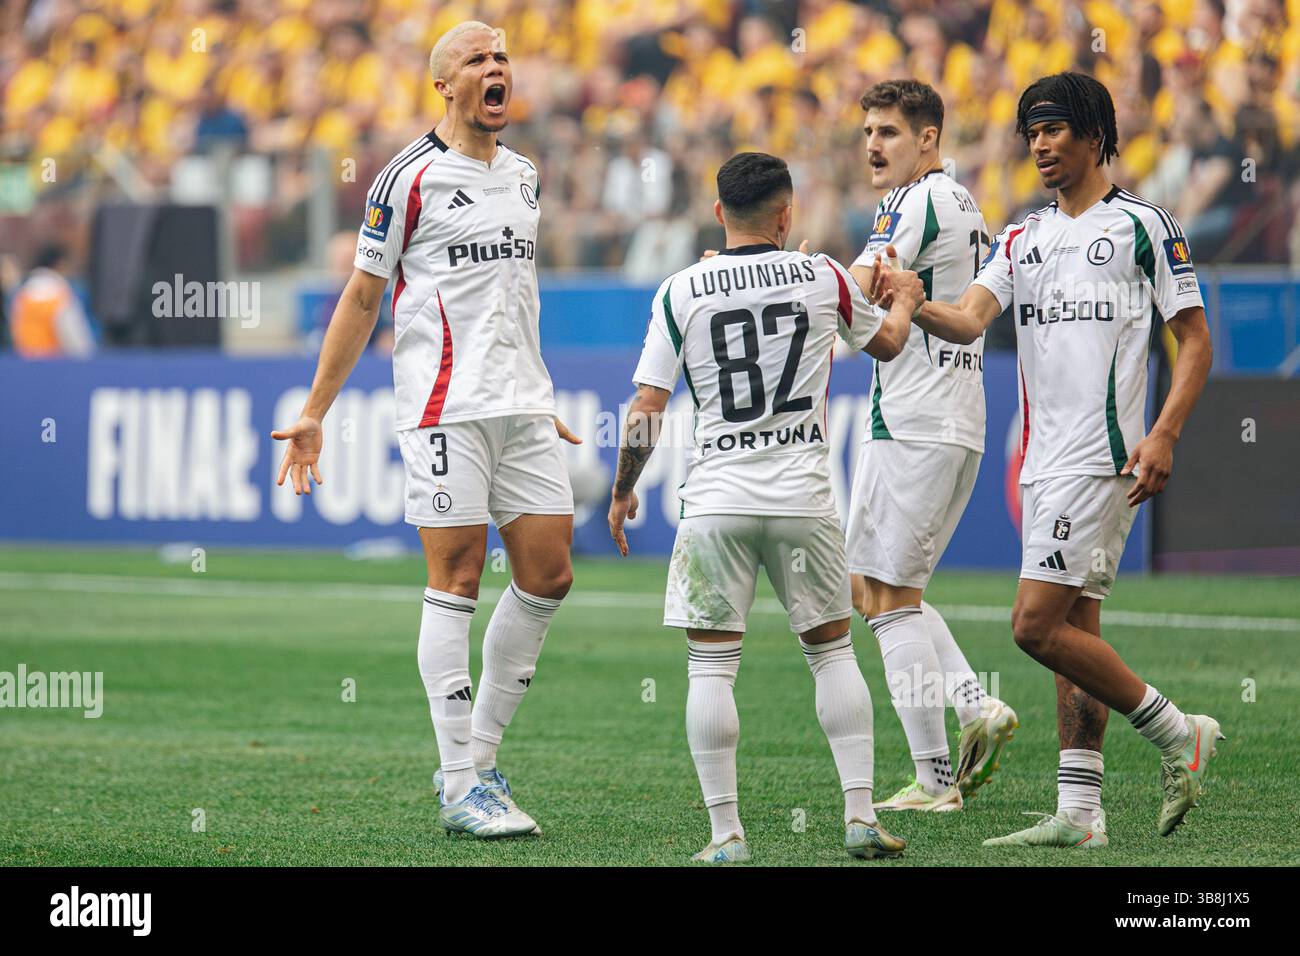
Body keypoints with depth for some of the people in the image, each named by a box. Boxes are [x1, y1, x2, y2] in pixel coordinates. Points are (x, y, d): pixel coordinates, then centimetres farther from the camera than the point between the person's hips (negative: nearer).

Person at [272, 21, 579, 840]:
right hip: (445, 404, -7)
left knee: (548, 573, 3)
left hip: (522, 404, 7)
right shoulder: (411, 178, -5)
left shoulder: (523, 176, 15)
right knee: (457, 579, -8)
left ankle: (480, 755, 15)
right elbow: (363, 297, -1)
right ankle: (460, 789, -5)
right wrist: (314, 412, -3)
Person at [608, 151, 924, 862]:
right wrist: (904, 302, 46)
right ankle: (861, 815, 9)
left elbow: (644, 414, -1)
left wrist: (622, 492, 15)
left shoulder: (680, 292, -1)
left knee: (710, 664, 3)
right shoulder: (824, 277, 3)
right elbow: (885, 344, 24)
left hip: (716, 502, -1)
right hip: (803, 496, 1)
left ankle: (725, 832, -2)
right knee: (832, 649, 14)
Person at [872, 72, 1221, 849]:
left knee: (1038, 625, -14)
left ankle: (1180, 734, -1)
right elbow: (969, 320, 3)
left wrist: (1164, 434, -14)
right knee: (1074, 629, 6)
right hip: (1044, 459, 7)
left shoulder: (1143, 224, -2)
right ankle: (1081, 814, 7)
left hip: (1104, 457, -7)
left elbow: (1196, 338, -2)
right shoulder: (1022, 238, 16)